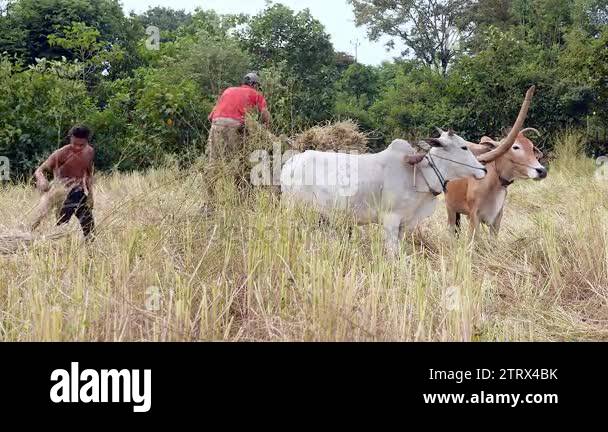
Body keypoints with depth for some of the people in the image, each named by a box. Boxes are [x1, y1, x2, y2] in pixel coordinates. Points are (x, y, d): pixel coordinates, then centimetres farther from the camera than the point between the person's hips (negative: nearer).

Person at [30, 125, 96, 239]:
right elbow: (39, 171, -26)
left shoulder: (90, 152, -1)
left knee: (90, 228, 8)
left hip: (81, 194, 5)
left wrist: (90, 194, 12)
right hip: (64, 195, -5)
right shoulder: (62, 153, -19)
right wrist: (42, 180, -48)